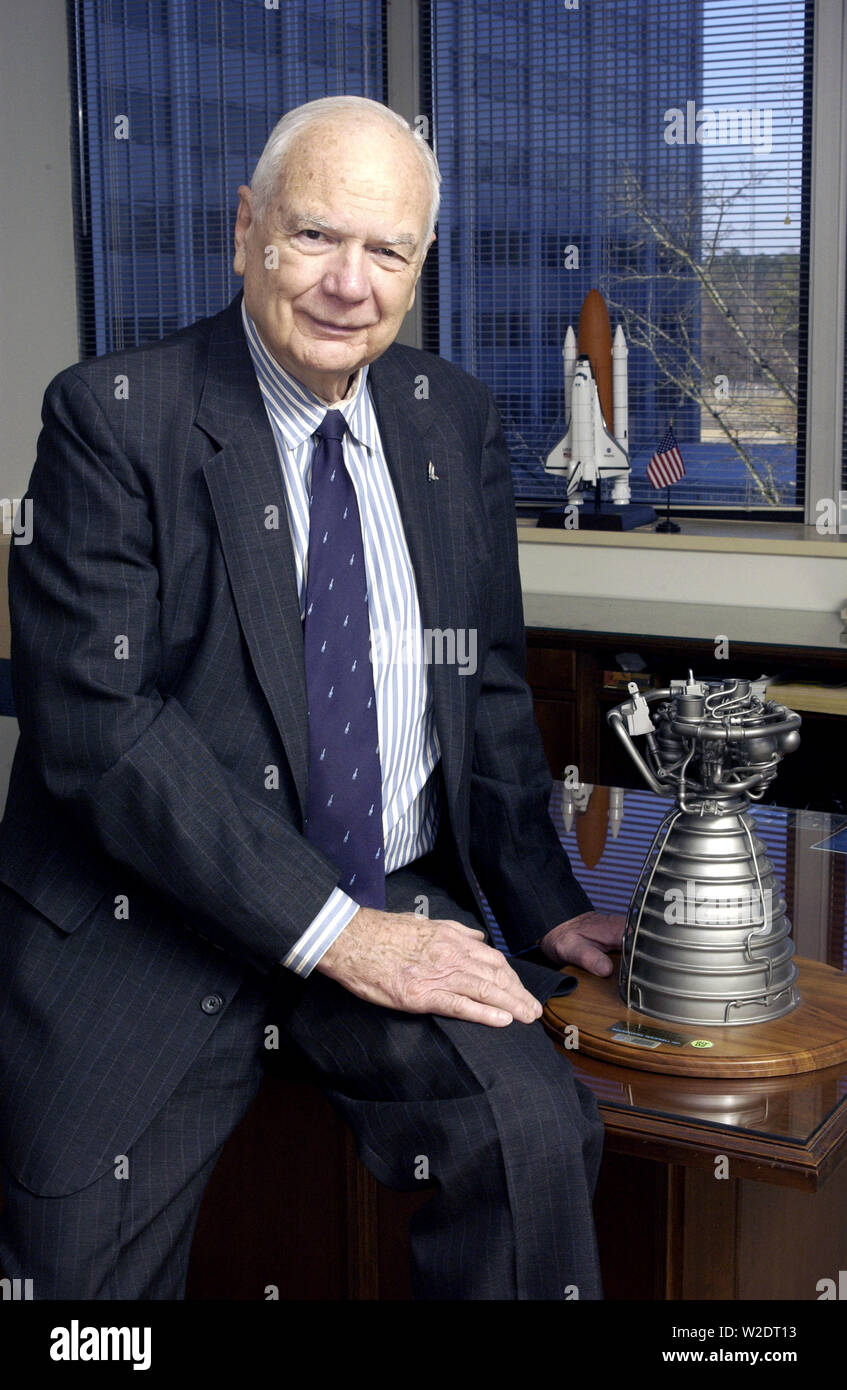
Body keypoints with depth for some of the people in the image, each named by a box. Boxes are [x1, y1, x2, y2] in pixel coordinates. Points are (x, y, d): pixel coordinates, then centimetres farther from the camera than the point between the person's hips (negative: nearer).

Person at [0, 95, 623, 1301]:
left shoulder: (456, 419, 9)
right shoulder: (112, 416, -5)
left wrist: (542, 903, 1)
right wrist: (329, 928, -19)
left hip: (399, 902, 3)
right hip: (147, 916, -2)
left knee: (536, 1134, -22)